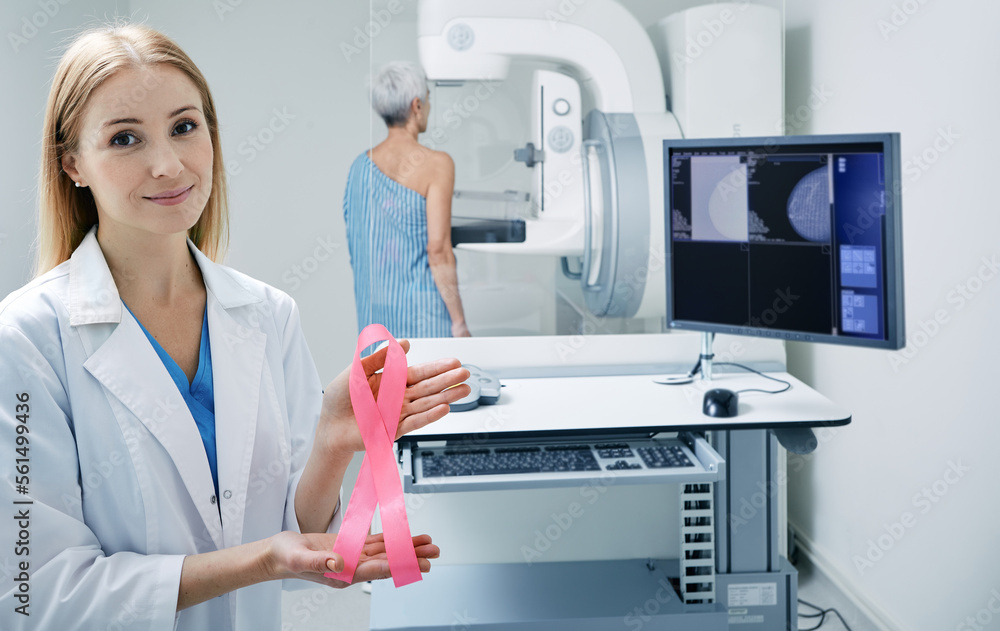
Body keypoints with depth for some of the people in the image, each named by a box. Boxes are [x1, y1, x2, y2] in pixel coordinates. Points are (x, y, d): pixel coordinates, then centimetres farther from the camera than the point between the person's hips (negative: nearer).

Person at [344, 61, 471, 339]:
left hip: (373, 307, 6)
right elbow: (438, 249, -15)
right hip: (423, 310, -6)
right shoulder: (436, 164, -11)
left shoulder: (359, 165, 5)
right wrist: (459, 322, -10)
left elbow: (353, 248, 10)